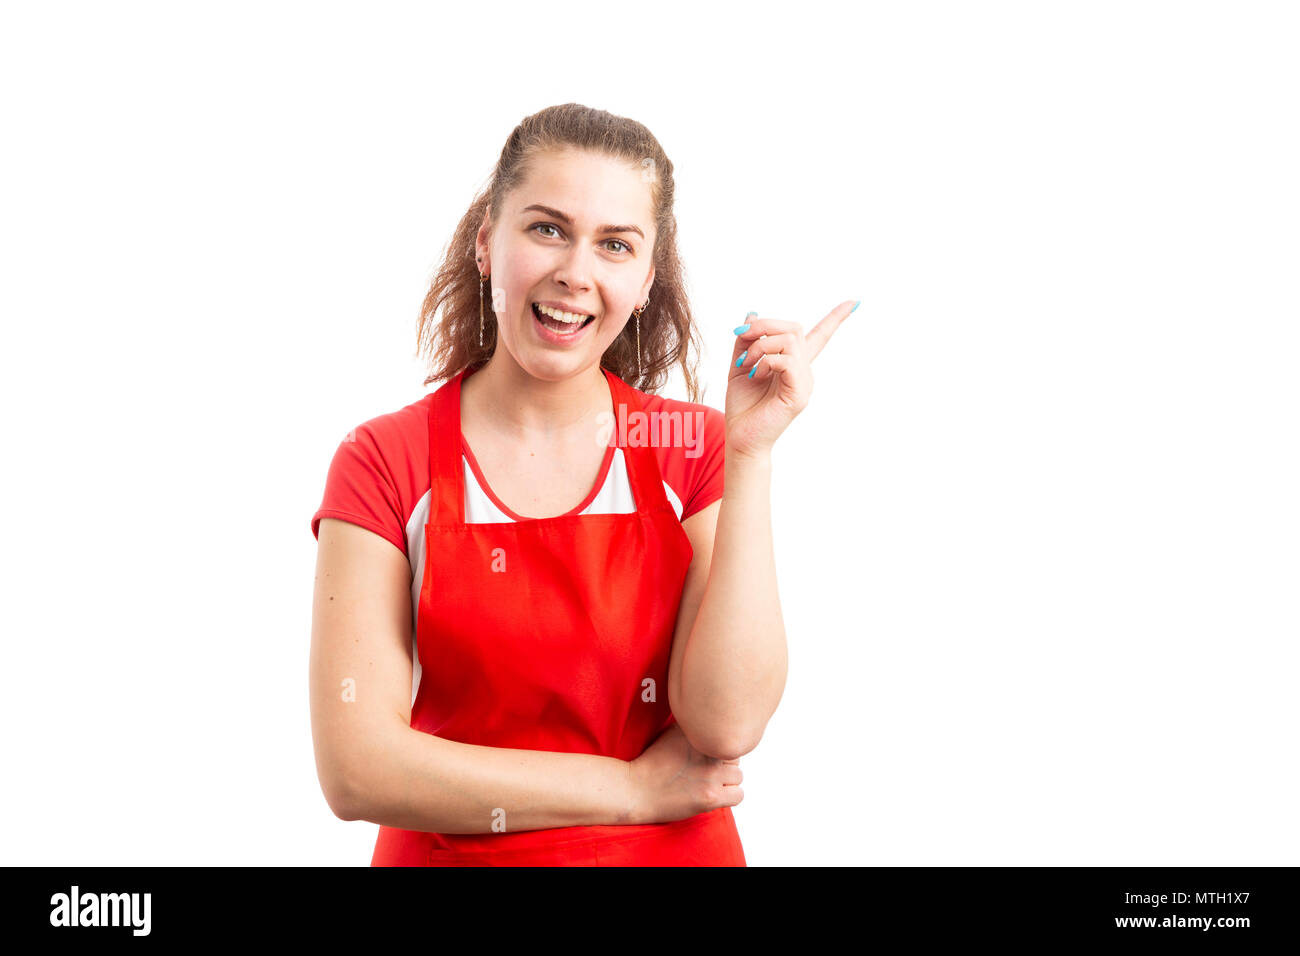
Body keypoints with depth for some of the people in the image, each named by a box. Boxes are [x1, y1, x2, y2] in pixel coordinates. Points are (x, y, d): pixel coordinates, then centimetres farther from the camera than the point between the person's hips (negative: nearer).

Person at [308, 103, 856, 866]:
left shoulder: (693, 450, -6)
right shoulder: (383, 463, -11)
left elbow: (728, 726, -18)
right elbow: (356, 767, -17)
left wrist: (750, 454, -20)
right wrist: (629, 789, -16)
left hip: (674, 854, 1)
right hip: (451, 855, -1)